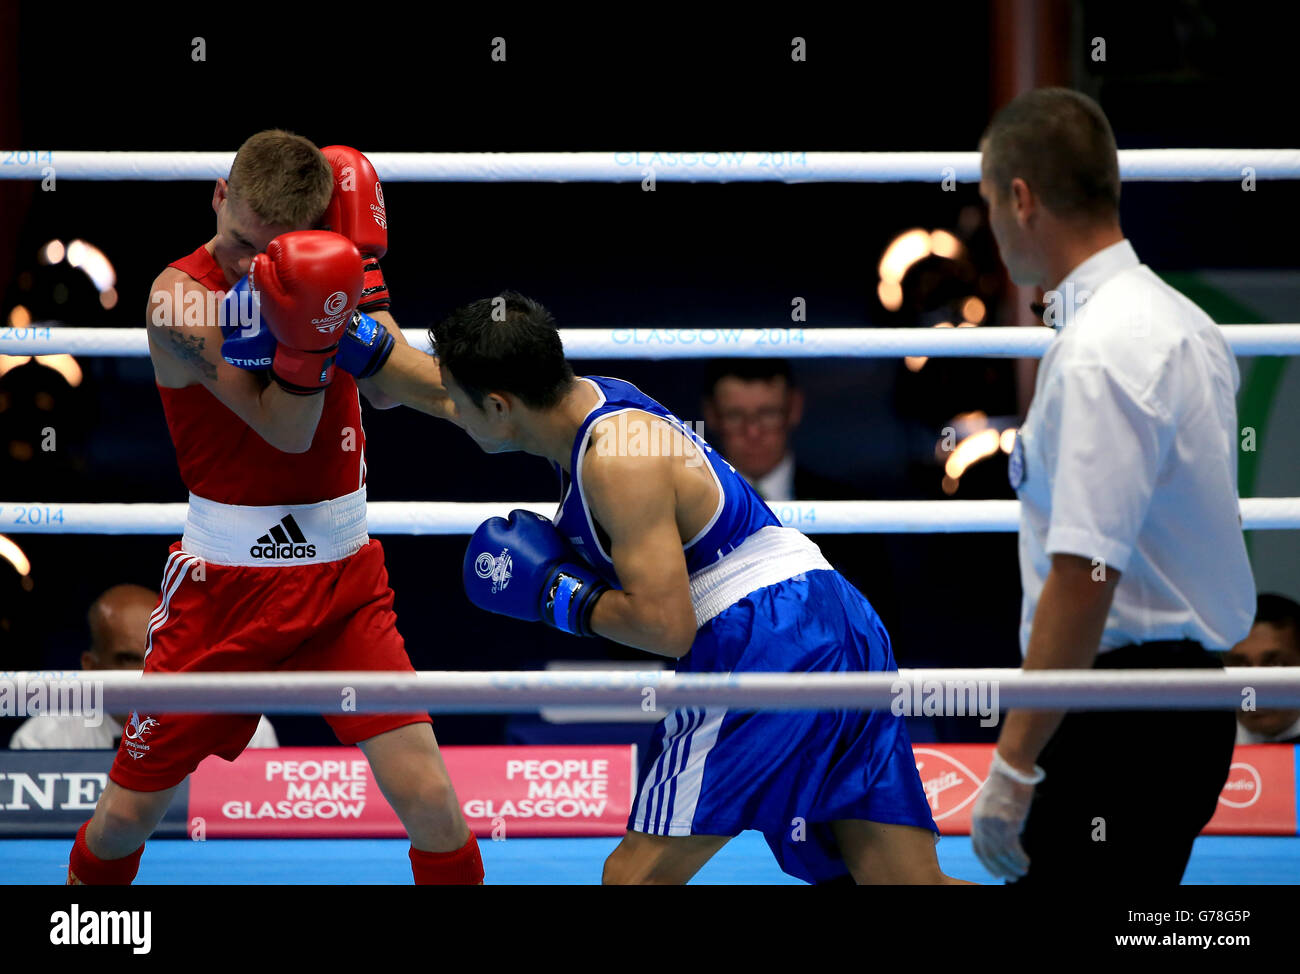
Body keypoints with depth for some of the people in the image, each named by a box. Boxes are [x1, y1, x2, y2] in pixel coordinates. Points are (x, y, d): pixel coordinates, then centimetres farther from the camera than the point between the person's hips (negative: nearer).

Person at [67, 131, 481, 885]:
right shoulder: (181, 296, -14)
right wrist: (305, 331, -36)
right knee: (126, 814, 6)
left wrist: (359, 300, -31)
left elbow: (397, 386, -15)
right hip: (227, 581, -2)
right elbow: (285, 430, -19)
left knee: (432, 805, -11)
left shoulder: (318, 269, -1)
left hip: (345, 578, 2)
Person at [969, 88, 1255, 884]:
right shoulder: (1186, 323, 11)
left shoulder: (1098, 355, -19)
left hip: (1122, 723, -10)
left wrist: (1014, 766, -21)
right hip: (1189, 686, 10)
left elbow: (1084, 579, -24)